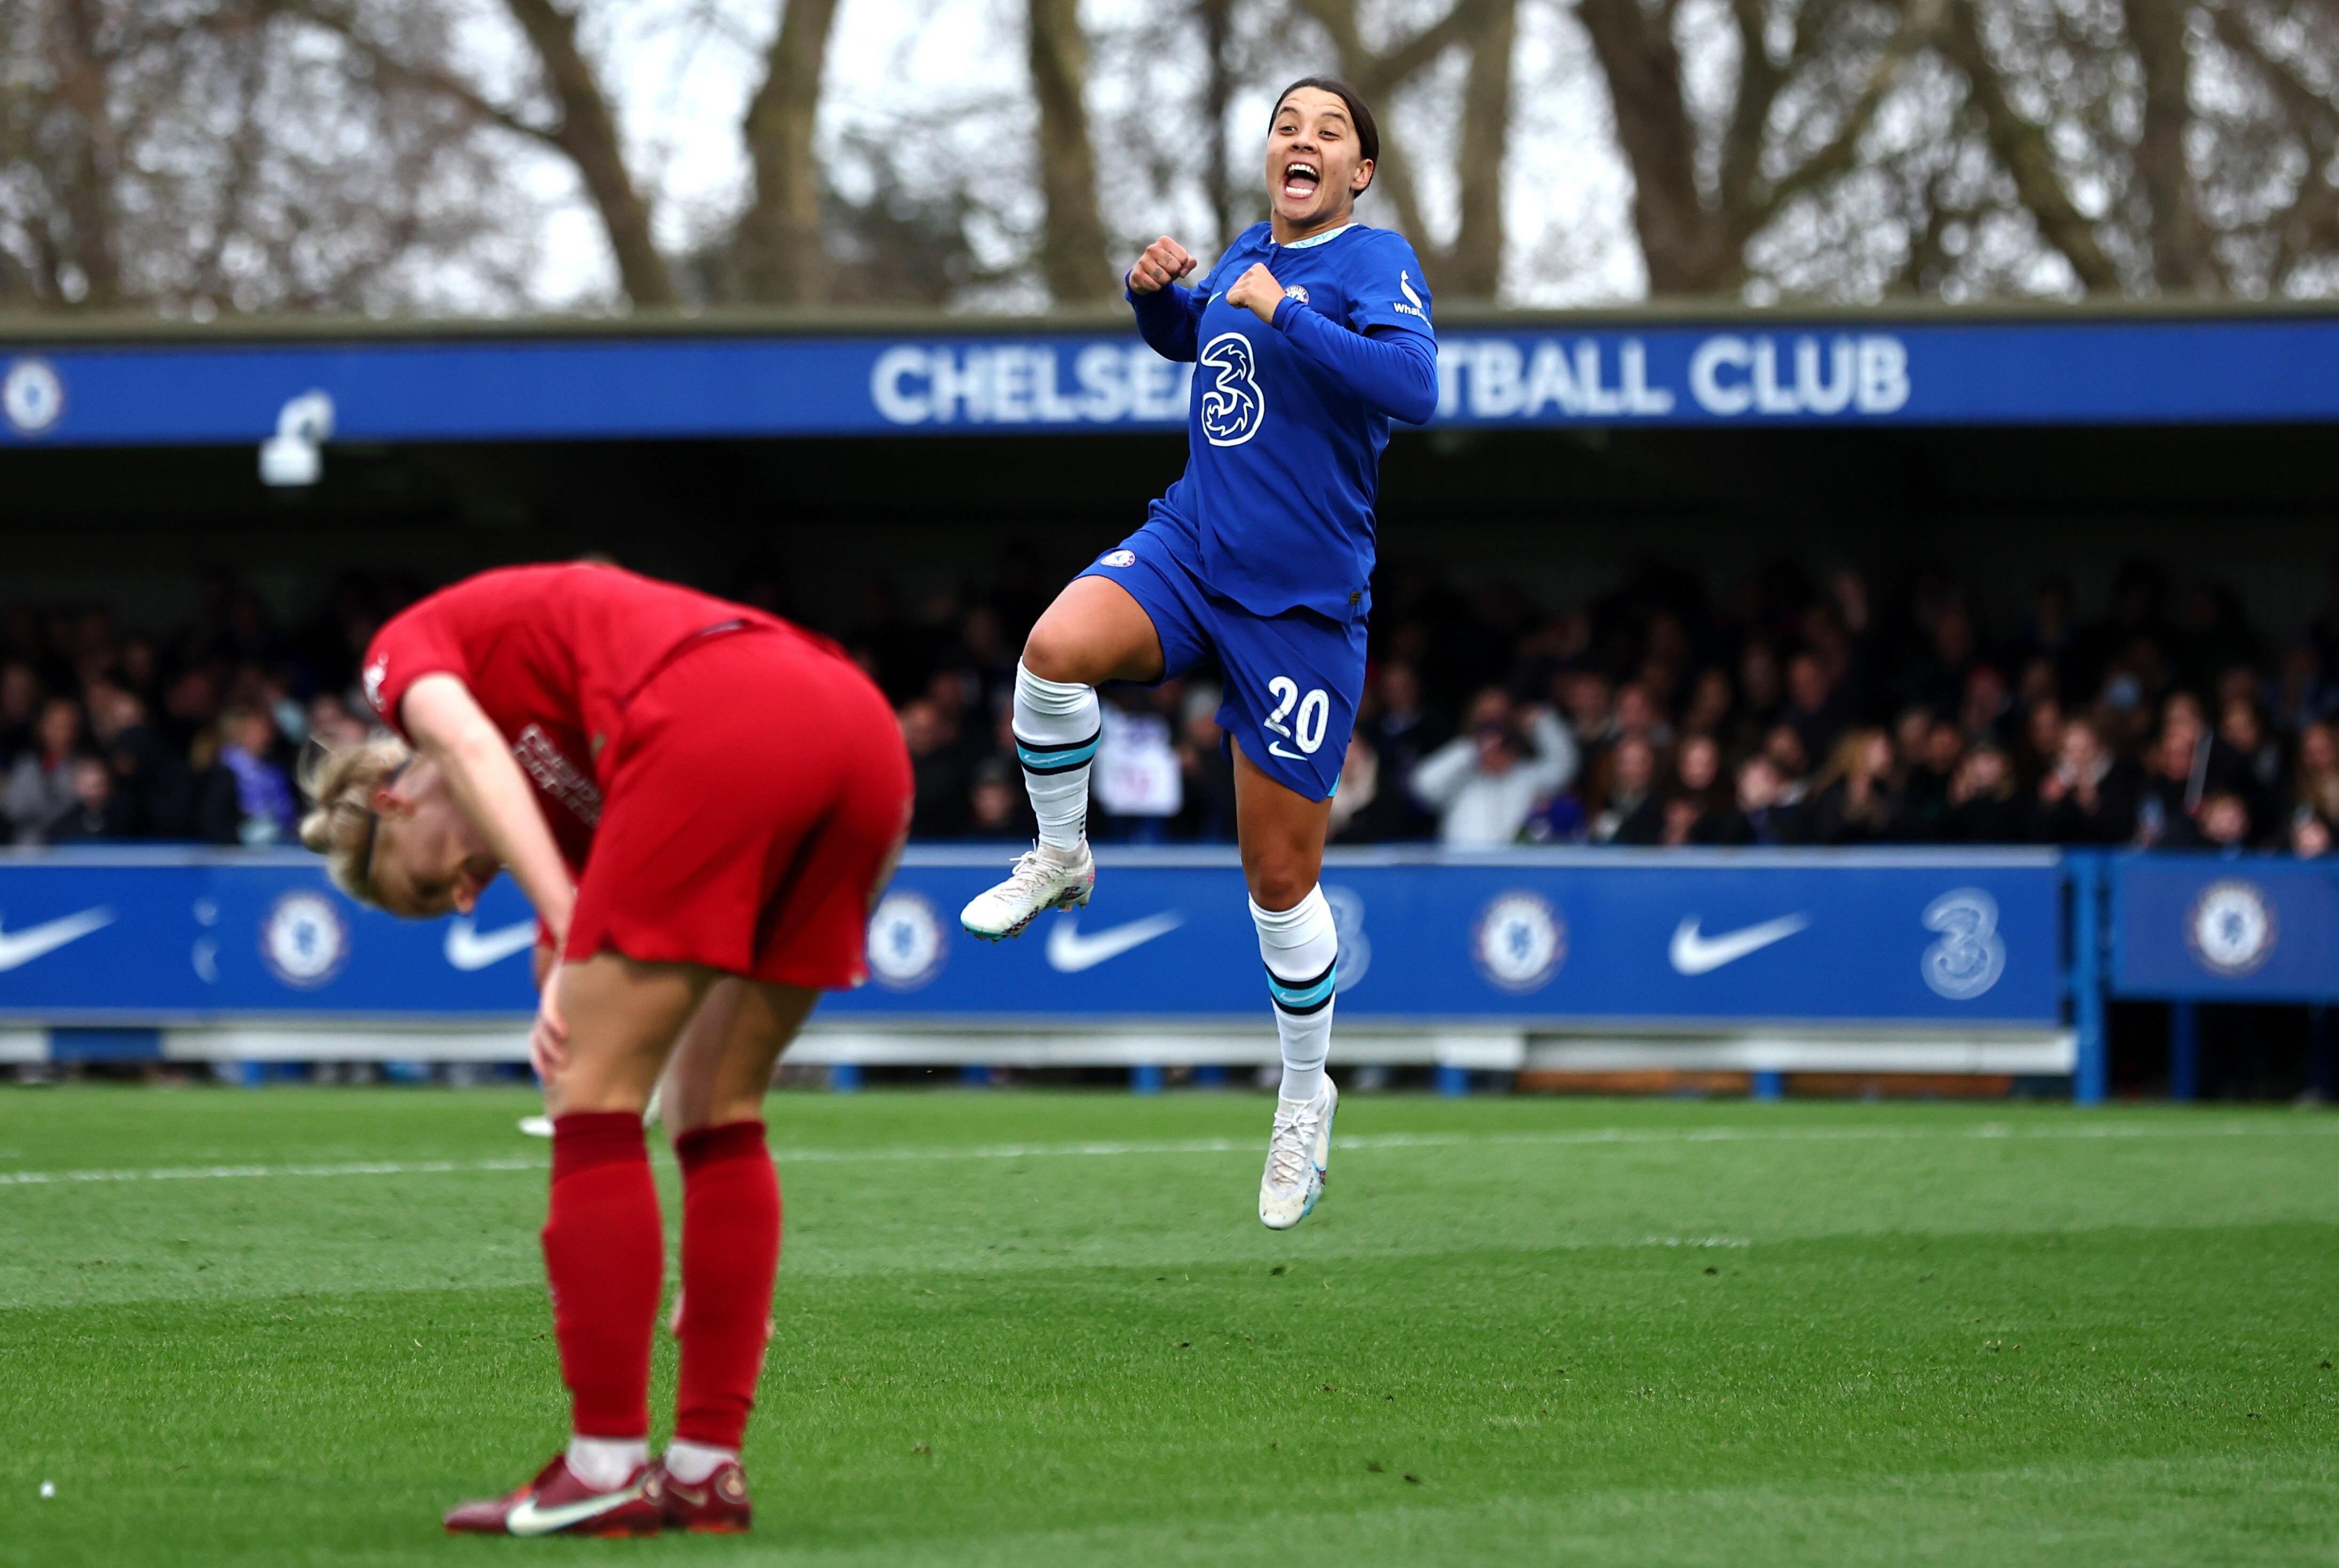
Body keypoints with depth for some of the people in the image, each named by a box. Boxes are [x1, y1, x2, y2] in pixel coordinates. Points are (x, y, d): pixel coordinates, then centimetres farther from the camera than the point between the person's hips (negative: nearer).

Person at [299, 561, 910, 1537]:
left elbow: (464, 742, -1)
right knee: (721, 1109, 18)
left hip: (720, 733, -8)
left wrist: (566, 925, -8)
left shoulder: (408, 645, 23)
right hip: (867, 735, 8)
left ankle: (608, 1464, 1)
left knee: (592, 1090, 2)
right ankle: (708, 1465, 16)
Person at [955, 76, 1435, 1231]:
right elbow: (1185, 336, 31)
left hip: (1302, 602, -5)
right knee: (1056, 651, -30)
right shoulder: (1250, 250, 9)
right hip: (1189, 548, 5)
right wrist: (1154, 291, 9)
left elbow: (1413, 388, -28)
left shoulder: (1375, 261, -9)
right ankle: (1060, 858, -3)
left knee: (1280, 875, 3)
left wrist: (1281, 314, -25)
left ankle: (1305, 1098, 24)